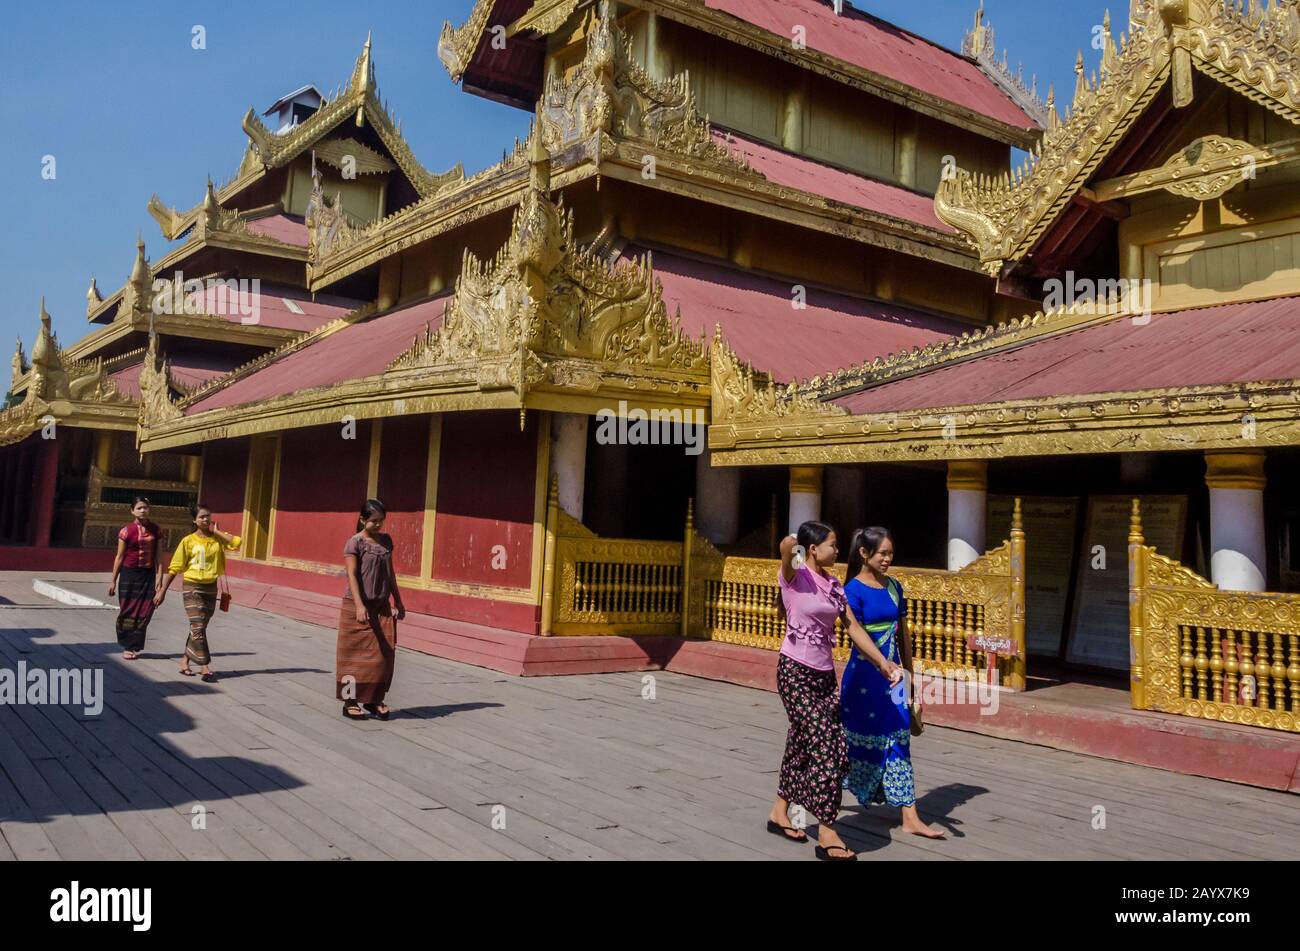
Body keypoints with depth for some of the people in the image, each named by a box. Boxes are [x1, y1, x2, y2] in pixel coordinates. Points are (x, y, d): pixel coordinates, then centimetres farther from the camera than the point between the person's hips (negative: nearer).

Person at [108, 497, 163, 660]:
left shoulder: (155, 530, 4)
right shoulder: (127, 531, -4)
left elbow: (158, 556, 6)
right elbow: (120, 557, 0)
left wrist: (159, 577, -1)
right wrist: (113, 581, 2)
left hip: (149, 575, 2)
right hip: (129, 574, -2)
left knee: (144, 612, 0)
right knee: (128, 611, 4)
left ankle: (134, 646, 11)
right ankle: (127, 647, 14)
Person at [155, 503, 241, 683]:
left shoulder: (218, 539, 3)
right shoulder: (188, 541, -3)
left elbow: (236, 543, -18)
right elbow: (175, 568, 0)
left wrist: (216, 531, -10)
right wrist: (162, 590, -1)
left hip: (211, 588, 4)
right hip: (192, 587, -4)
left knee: (199, 627, 12)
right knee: (197, 627, -11)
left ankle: (185, 661, 27)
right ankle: (205, 668, -12)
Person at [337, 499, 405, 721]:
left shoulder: (386, 541, 9)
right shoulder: (355, 542, -9)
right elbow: (352, 575, -15)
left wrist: (398, 601, 16)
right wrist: (359, 606, -24)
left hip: (382, 607, 6)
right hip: (358, 606, -5)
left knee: (384, 653, 5)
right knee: (356, 654, 2)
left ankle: (374, 699, 16)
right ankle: (351, 701, 10)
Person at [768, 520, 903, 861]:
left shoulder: (833, 585, 10)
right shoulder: (795, 576, -12)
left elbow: (853, 627, 10)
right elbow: (787, 547, -35)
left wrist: (883, 662, 7)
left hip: (824, 674, 7)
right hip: (795, 672, -7)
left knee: (804, 744, 13)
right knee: (824, 746, -9)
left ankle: (779, 812, 30)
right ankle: (826, 834, -2)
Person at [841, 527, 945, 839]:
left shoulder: (894, 587, 7)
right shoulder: (853, 590, -11)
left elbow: (903, 632, 14)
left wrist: (908, 670, 16)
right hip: (865, 673, -5)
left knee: (898, 739, 4)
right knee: (855, 738, 6)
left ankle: (910, 818, 6)